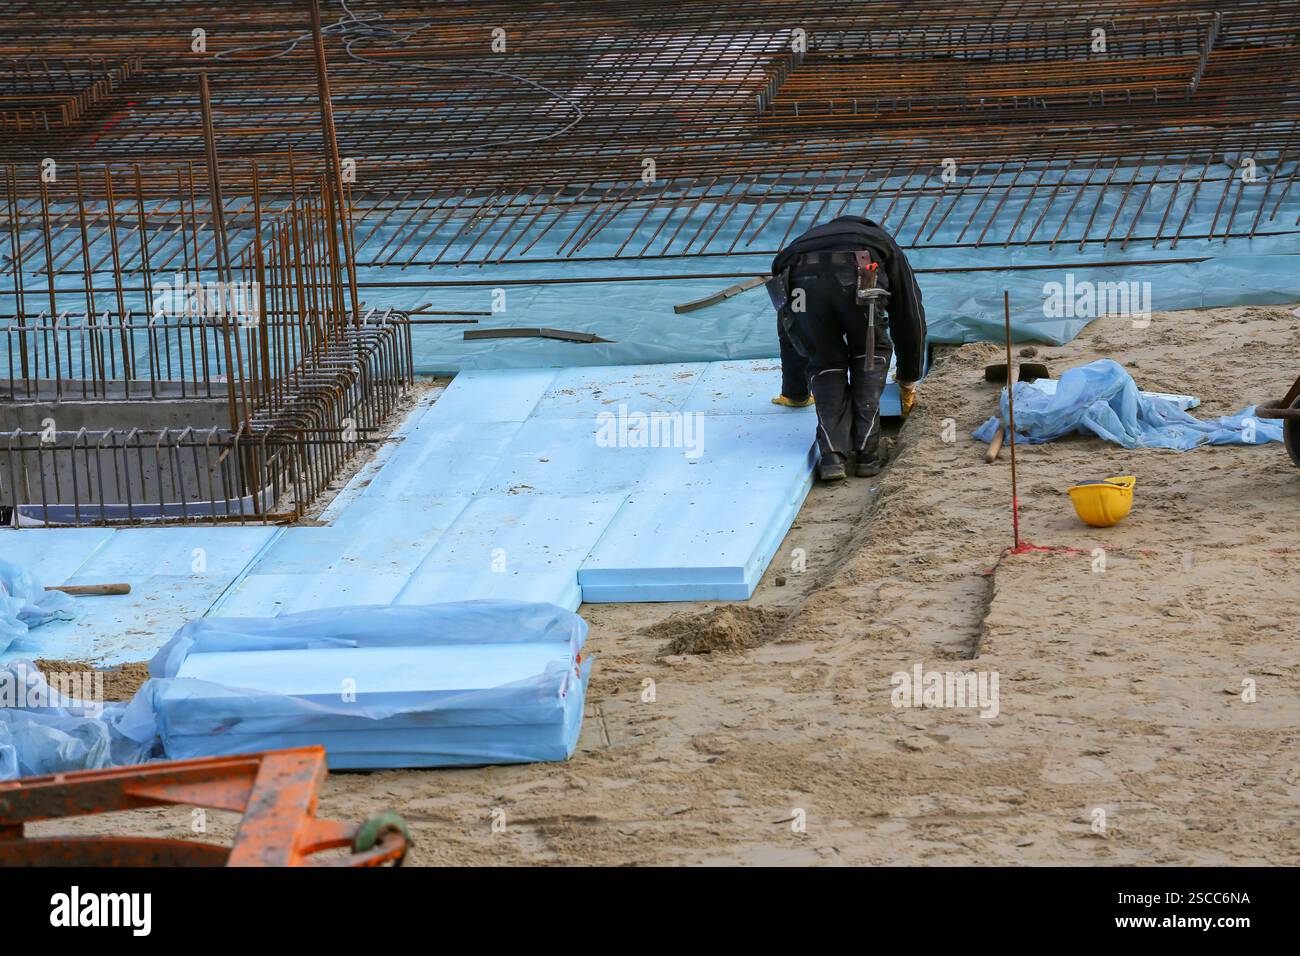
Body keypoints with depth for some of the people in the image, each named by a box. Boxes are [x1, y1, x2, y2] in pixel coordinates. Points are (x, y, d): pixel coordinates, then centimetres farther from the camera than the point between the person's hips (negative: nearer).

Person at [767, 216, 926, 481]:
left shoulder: (804, 242, 47)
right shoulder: (884, 243, 43)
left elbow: (786, 332, 53)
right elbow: (910, 316, 43)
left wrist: (795, 393, 65)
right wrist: (908, 381, 54)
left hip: (799, 280, 2)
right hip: (856, 279, -2)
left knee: (825, 364, 22)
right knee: (870, 353, 24)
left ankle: (833, 456, 4)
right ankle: (866, 454, 15)